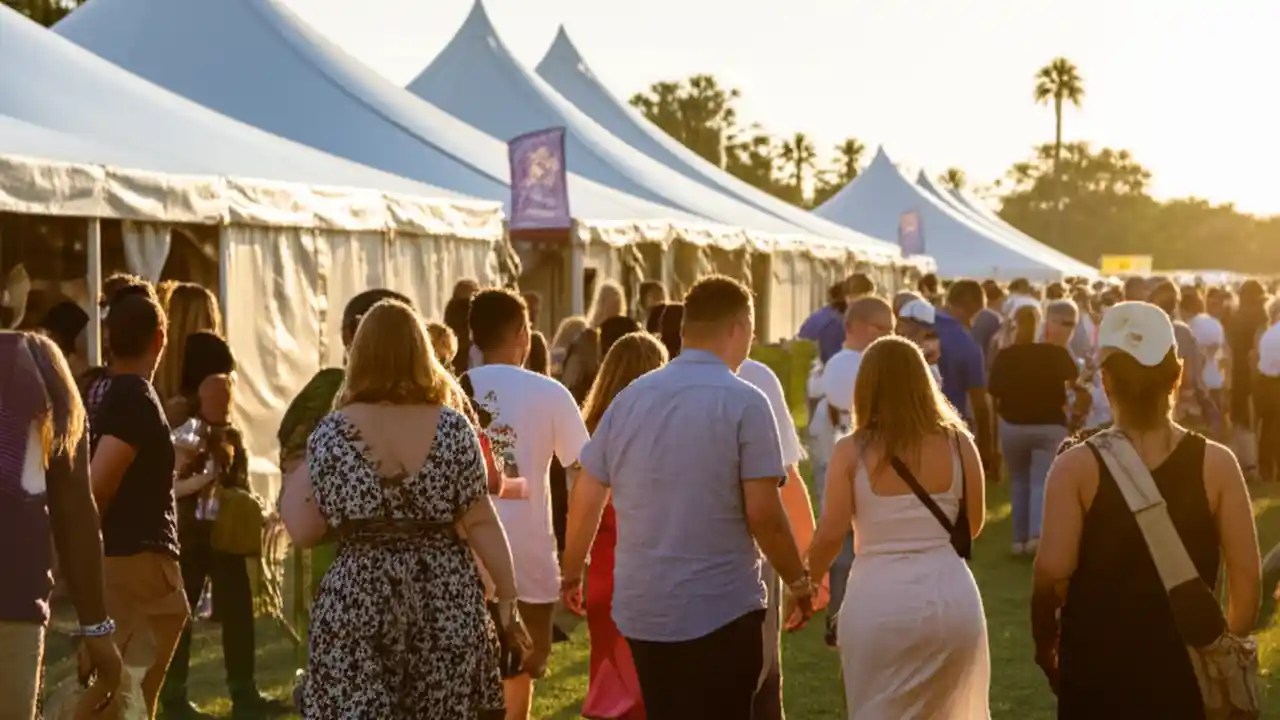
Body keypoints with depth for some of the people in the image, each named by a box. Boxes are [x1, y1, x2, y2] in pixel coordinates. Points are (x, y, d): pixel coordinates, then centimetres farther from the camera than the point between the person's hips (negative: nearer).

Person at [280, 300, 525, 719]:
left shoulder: (333, 433, -4)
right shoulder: (452, 427, -2)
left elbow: (304, 532, -2)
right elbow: (480, 524, -2)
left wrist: (295, 478, 15)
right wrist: (508, 598, 6)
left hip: (357, 603, -1)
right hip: (446, 601, 2)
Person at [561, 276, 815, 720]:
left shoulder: (631, 398, 5)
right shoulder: (744, 403, -11)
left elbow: (586, 497, 8)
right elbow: (763, 514, -14)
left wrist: (572, 573, 22)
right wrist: (799, 583, 0)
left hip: (641, 606, 6)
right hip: (721, 609, -5)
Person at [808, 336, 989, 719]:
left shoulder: (852, 451, -5)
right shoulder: (957, 442, 1)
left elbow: (831, 533, -8)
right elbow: (974, 524, 10)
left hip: (878, 599, -2)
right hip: (951, 596, 2)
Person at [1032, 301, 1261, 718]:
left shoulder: (1076, 468, -10)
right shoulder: (1215, 463, -6)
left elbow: (1052, 572, -14)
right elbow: (1246, 573, -4)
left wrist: (1044, 643, 3)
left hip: (1097, 662, -1)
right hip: (1185, 663, 1)